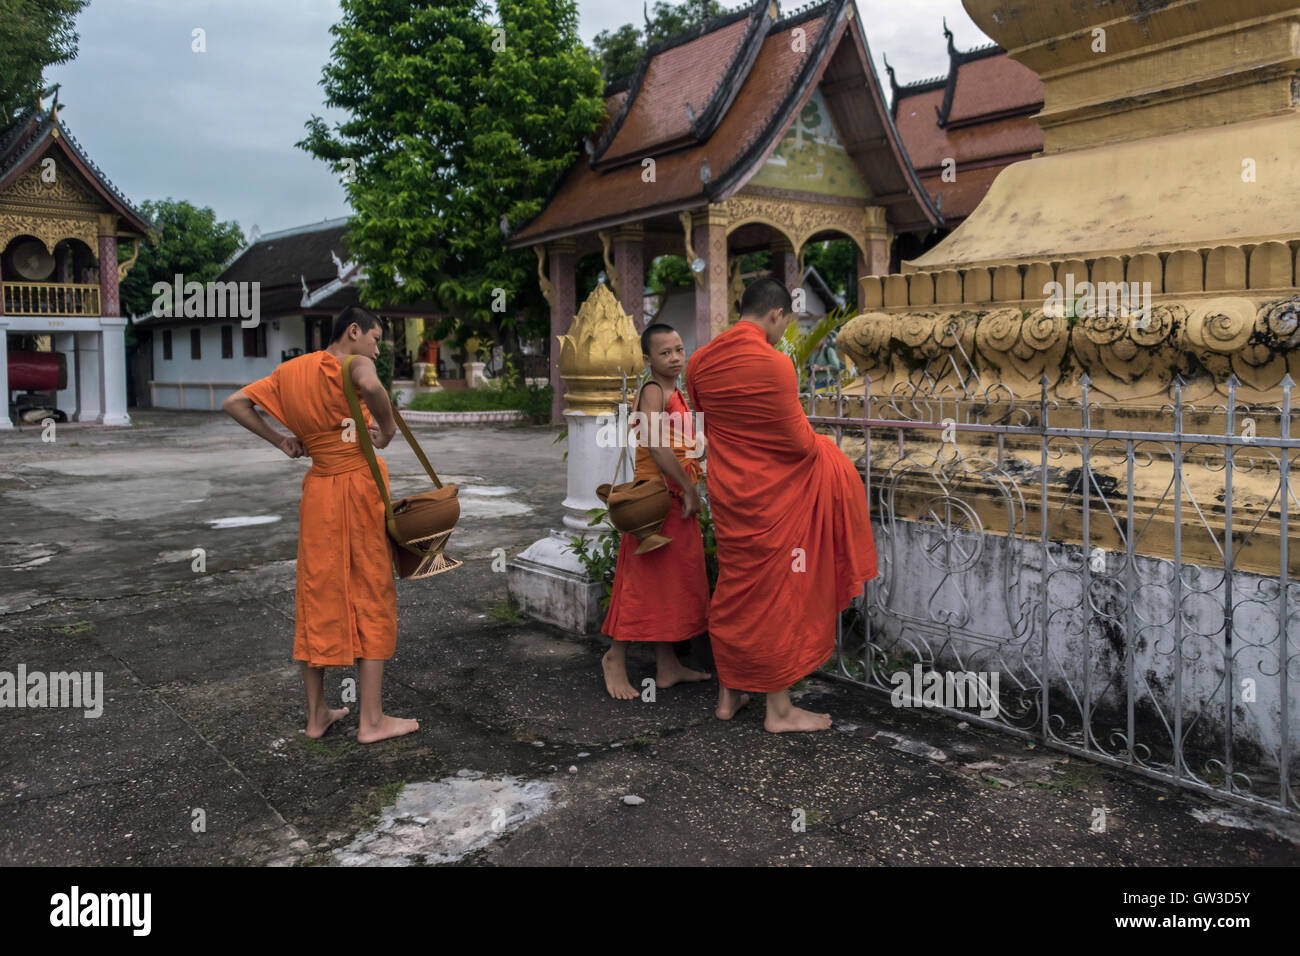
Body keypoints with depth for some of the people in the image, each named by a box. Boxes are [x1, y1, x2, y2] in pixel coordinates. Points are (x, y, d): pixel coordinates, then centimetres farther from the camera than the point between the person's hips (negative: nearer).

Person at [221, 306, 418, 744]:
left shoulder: (290, 371, 10)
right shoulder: (352, 364, -12)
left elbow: (234, 403, 12)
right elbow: (370, 385, -36)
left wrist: (278, 439, 12)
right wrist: (387, 424, -18)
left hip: (318, 492, 6)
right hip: (358, 490, -6)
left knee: (317, 599, 12)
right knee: (370, 600, 3)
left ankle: (316, 715, 21)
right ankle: (372, 720, 8)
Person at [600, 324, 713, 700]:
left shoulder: (676, 394, 17)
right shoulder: (653, 391, -12)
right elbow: (657, 446, -24)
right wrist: (689, 489, -19)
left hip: (678, 500, 9)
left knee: (675, 579, 12)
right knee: (646, 577, -4)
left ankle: (667, 665, 21)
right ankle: (616, 657, 10)